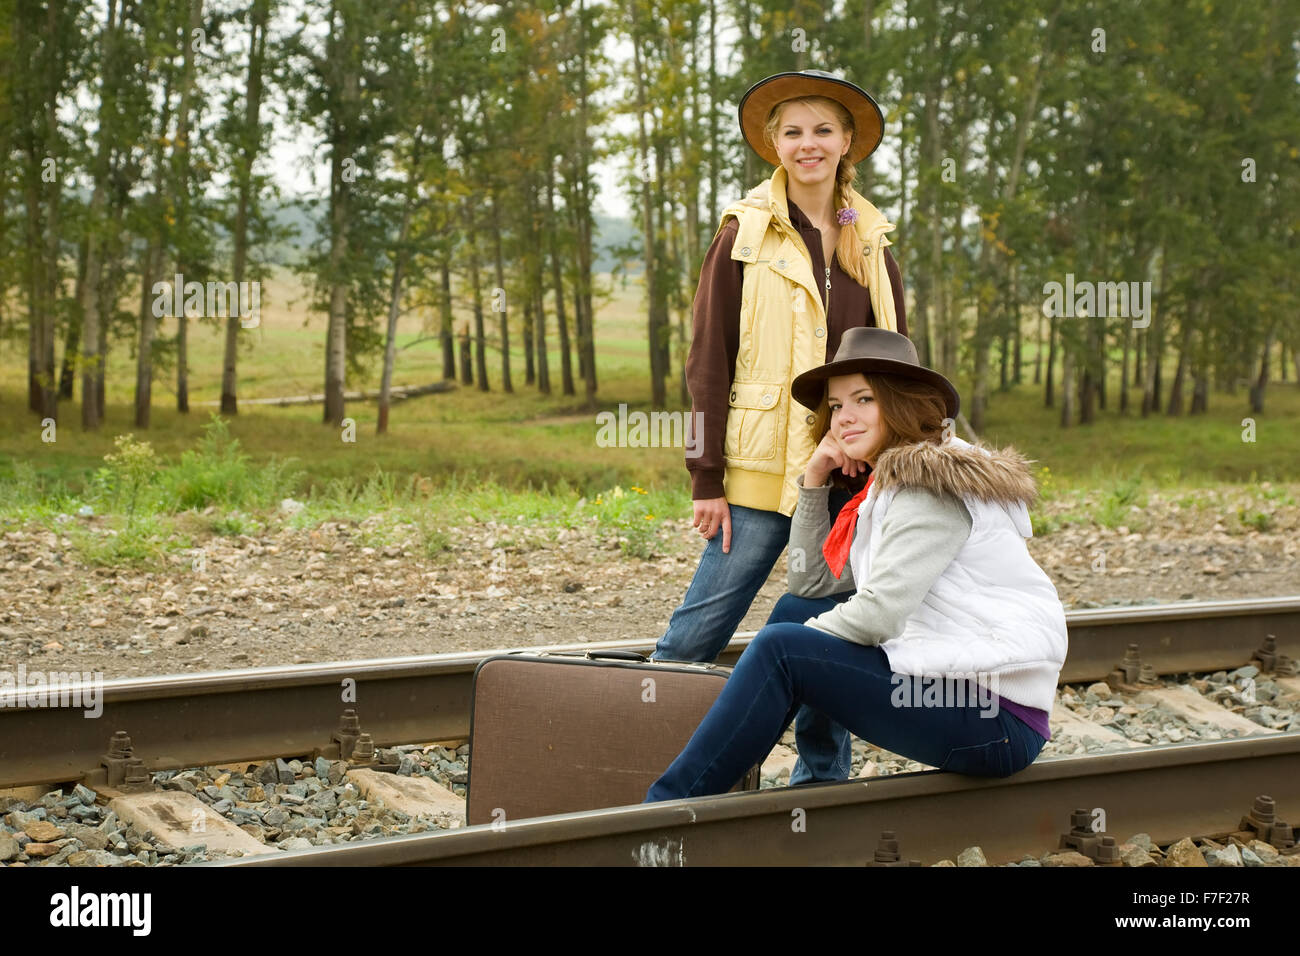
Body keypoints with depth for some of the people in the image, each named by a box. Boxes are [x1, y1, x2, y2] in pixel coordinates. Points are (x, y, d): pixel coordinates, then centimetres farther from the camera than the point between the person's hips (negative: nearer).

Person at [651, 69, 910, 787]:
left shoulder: (870, 242, 11)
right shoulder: (745, 235, 0)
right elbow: (709, 364, -2)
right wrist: (706, 480, -7)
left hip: (857, 475, 4)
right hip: (764, 470, -4)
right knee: (698, 634, -5)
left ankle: (822, 778, 20)